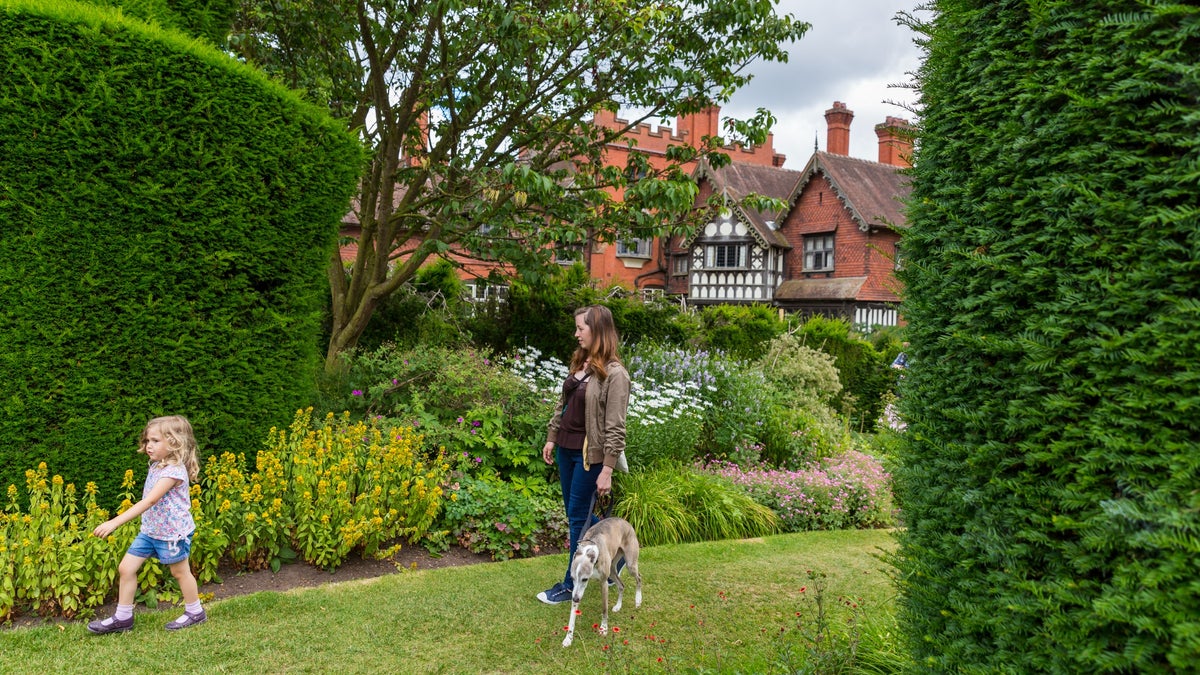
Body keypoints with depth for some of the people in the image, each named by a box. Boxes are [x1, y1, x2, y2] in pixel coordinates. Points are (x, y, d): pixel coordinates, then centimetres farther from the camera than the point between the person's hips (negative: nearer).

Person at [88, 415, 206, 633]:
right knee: (126, 568, 4)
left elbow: (149, 501, -33)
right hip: (150, 531, 8)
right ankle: (123, 617, 19)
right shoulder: (156, 466, 3)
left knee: (180, 572, 9)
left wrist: (115, 522, -38)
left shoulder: (174, 471, -25)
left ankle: (195, 612, 29)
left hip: (173, 532, -8)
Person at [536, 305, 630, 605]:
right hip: (565, 448, 8)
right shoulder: (580, 363, 6)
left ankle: (571, 584, 17)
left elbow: (615, 427, -18)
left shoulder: (614, 374, -17)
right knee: (574, 512, 17)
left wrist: (607, 470, -19)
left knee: (578, 516, 3)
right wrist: (551, 437, 14)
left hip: (588, 454, -8)